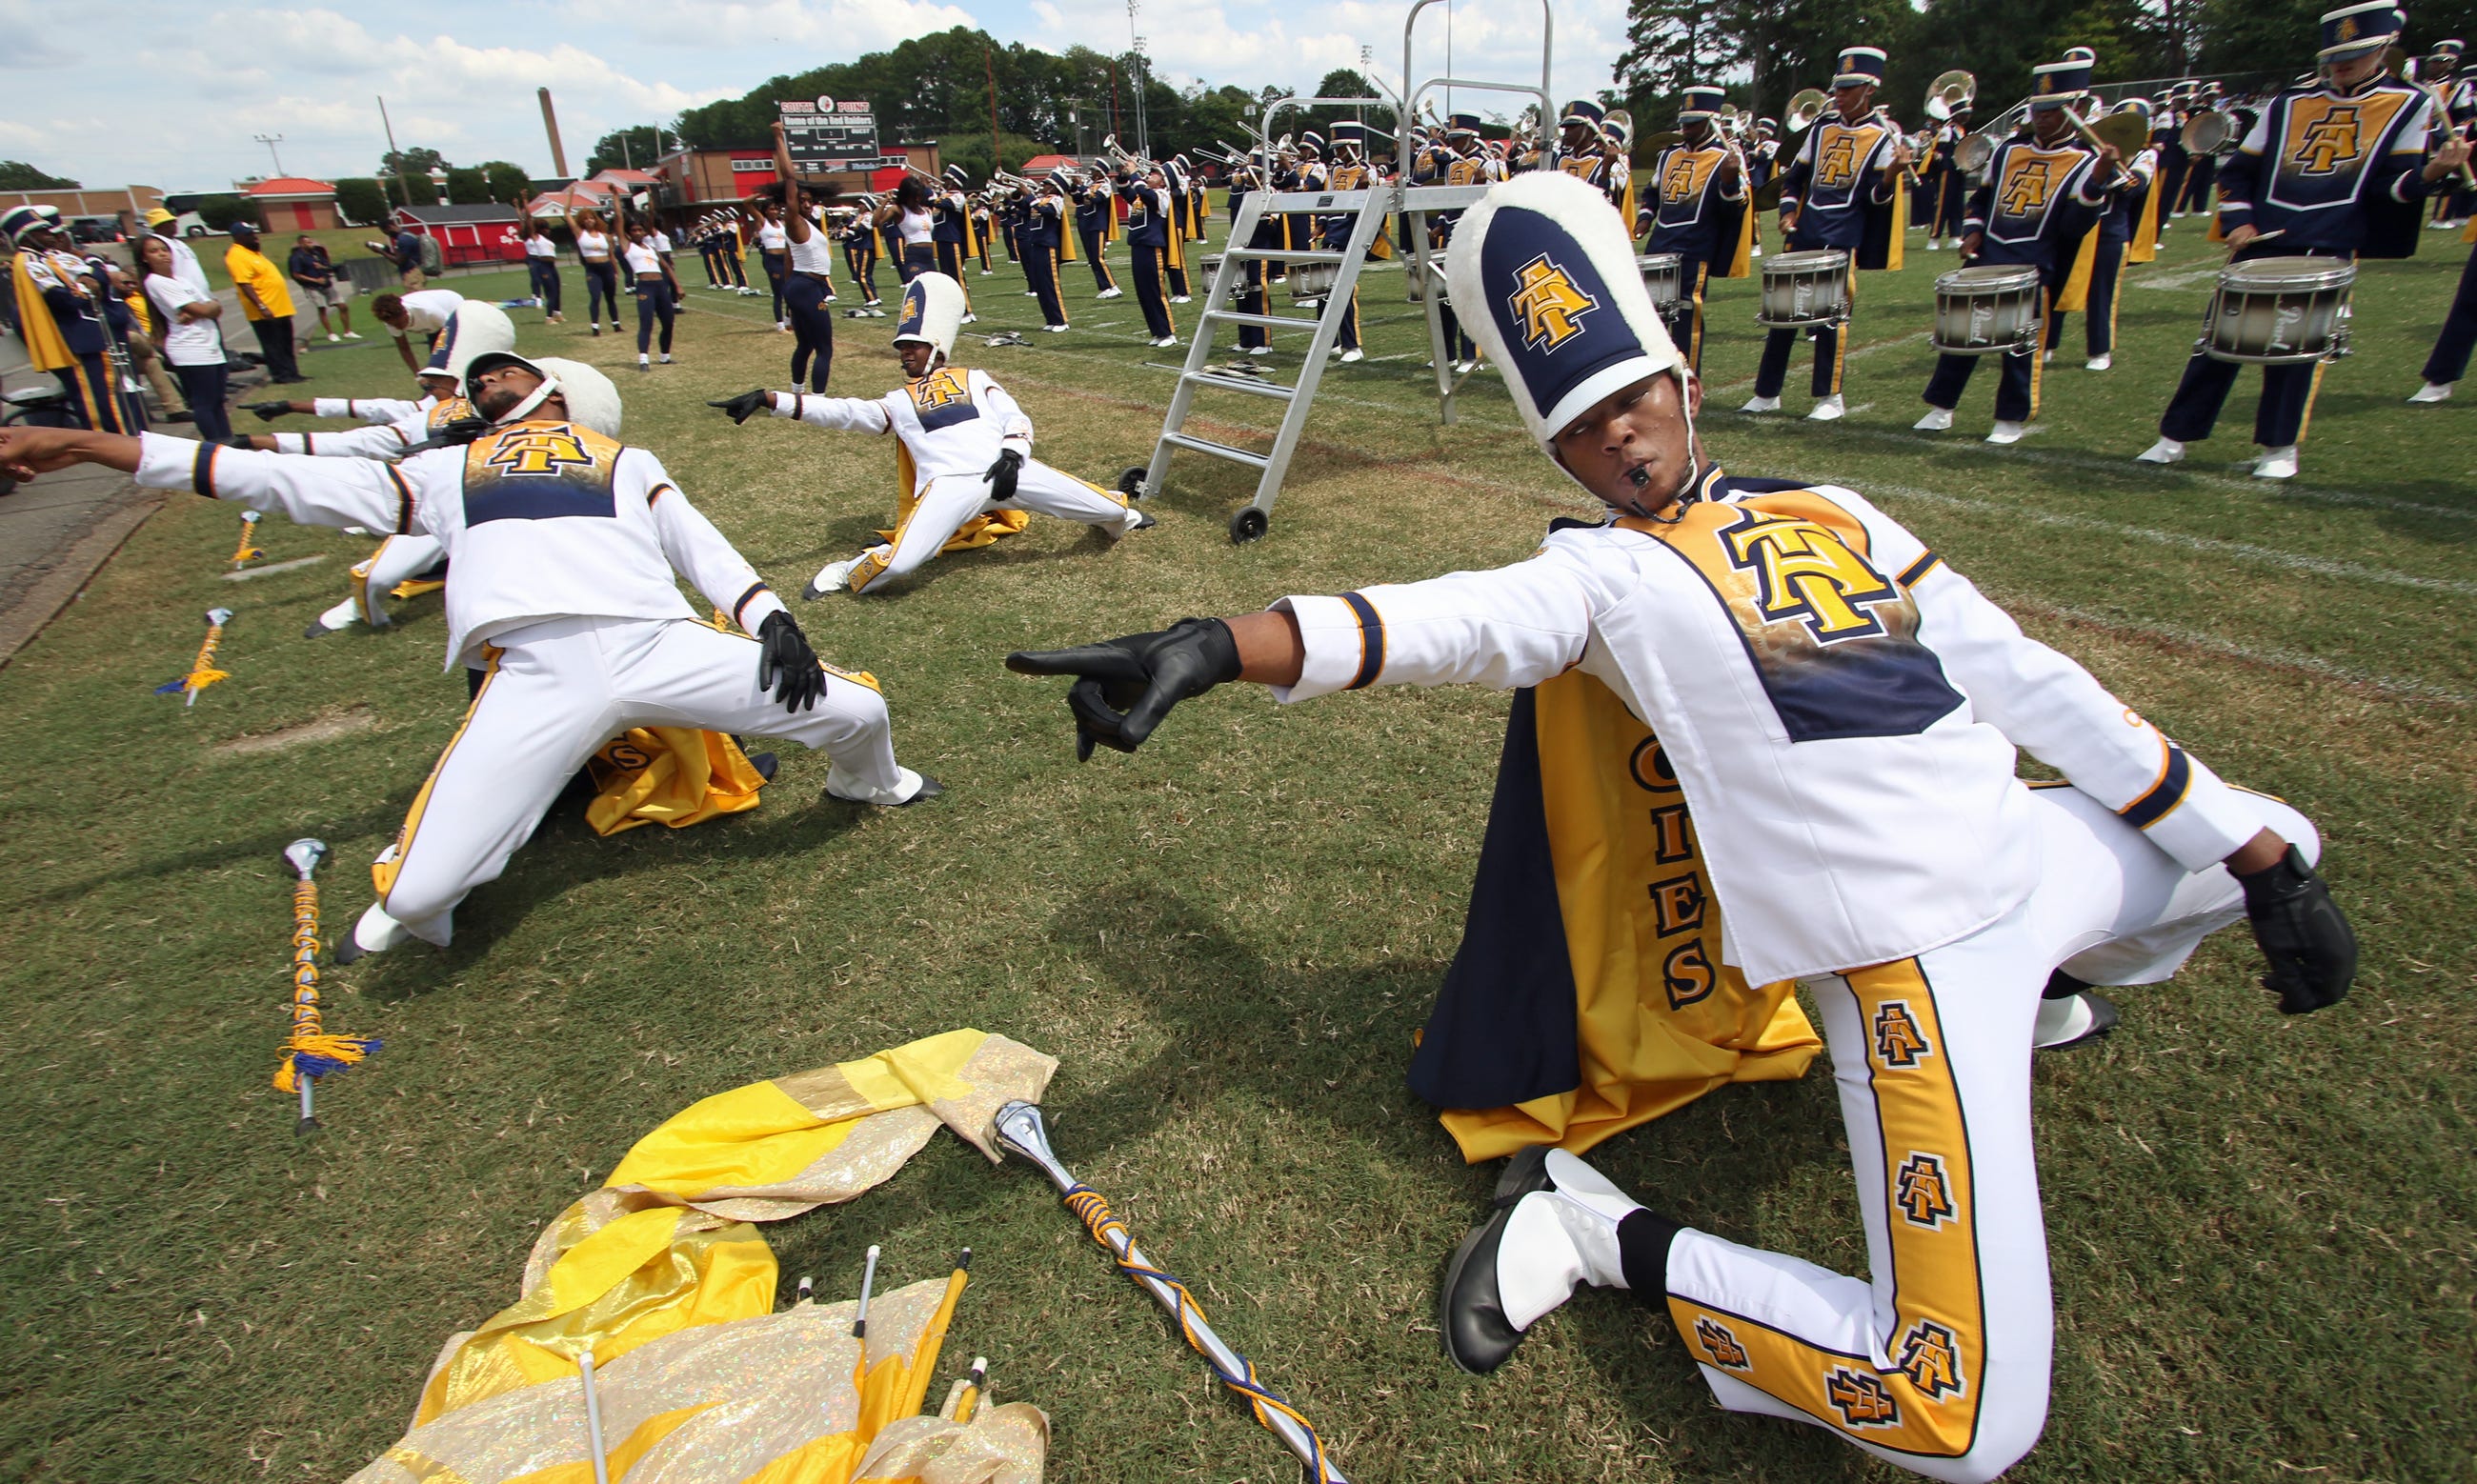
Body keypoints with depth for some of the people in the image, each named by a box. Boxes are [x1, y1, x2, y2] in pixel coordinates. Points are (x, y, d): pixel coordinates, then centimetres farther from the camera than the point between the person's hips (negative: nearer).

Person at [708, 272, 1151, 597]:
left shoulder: (975, 380, 24)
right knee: (899, 564, -27)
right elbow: (840, 412, 12)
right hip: (948, 483, 0)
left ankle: (1119, 516, 32)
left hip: (1004, 469, 1)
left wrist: (1012, 454, -13)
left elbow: (1016, 419, 10)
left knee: (1107, 506, -6)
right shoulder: (898, 402, 25)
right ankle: (851, 573, 7)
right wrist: (769, 400, 1)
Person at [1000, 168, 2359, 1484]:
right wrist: (1214, 648, -45)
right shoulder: (1604, 573, -6)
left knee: (2267, 841, 29)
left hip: (2033, 850, 7)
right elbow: (1447, 620, -27)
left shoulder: (1828, 511, 12)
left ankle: (2035, 990, 41)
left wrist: (2265, 862, 12)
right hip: (1902, 945, -7)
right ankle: (1597, 1228, -1)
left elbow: (2027, 683, 12)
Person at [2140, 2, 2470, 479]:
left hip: (2328, 250, -2)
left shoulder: (2408, 105, 7)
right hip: (2259, 242, 2)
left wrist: (2432, 172, -20)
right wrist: (2237, 221, 0)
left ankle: (2280, 447, 6)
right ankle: (2176, 436, 8)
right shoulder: (2288, 104, 12)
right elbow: (2238, 170, 15)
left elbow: (2393, 184, 1)